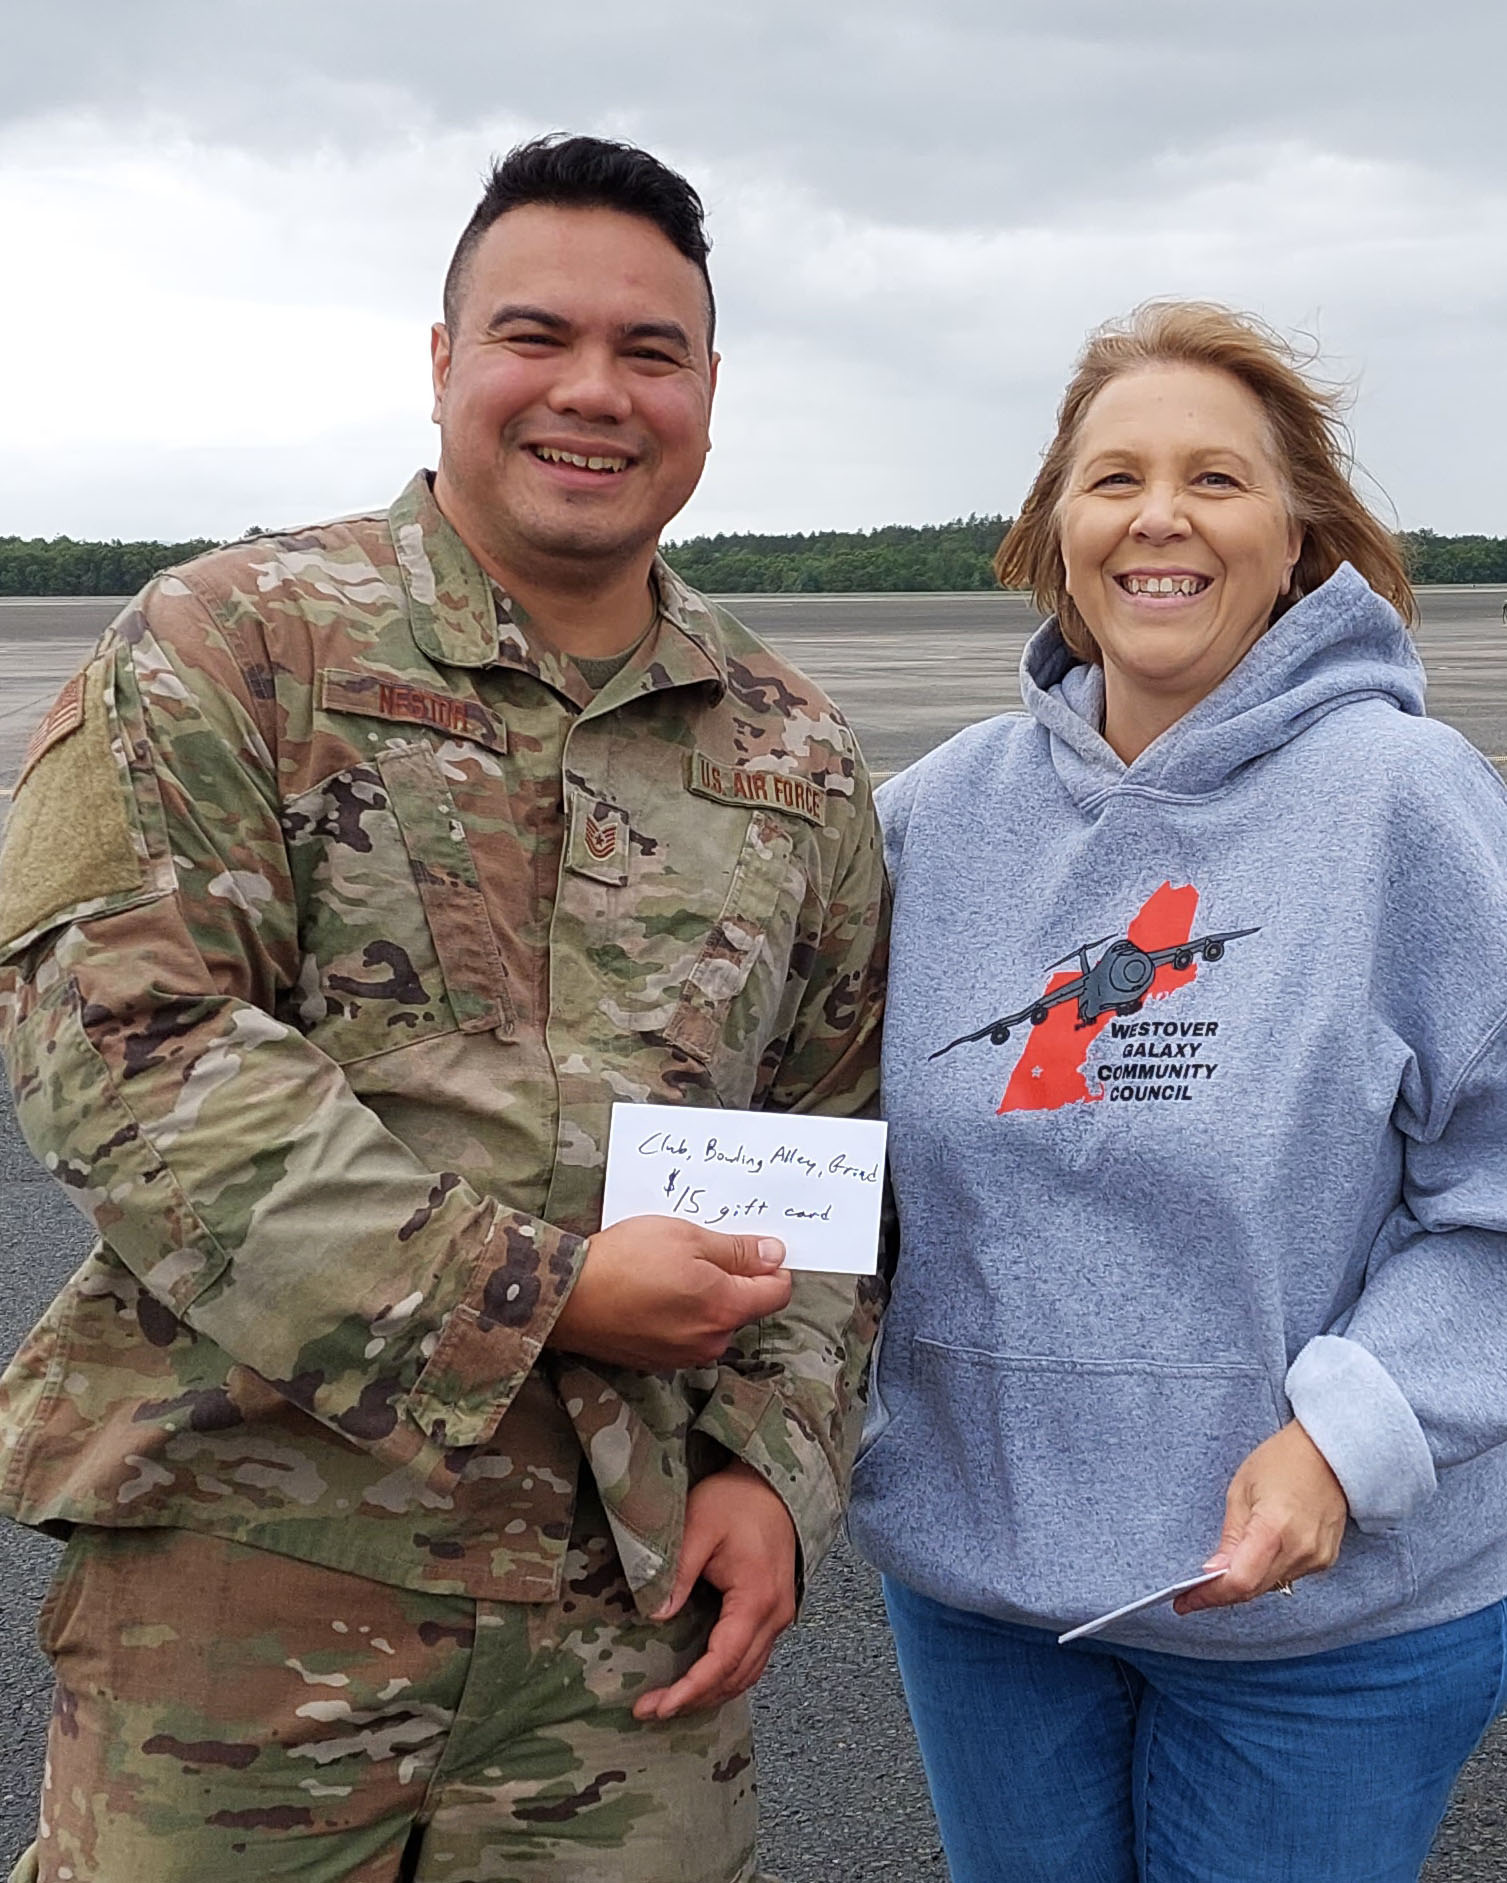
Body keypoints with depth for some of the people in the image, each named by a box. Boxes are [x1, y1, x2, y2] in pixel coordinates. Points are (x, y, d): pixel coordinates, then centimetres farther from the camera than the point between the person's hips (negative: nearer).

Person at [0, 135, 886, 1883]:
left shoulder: (793, 755, 11)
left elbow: (835, 1147, 15)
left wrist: (774, 1462, 3)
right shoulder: (234, 641, -3)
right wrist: (534, 1296, -16)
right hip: (242, 1567, -3)